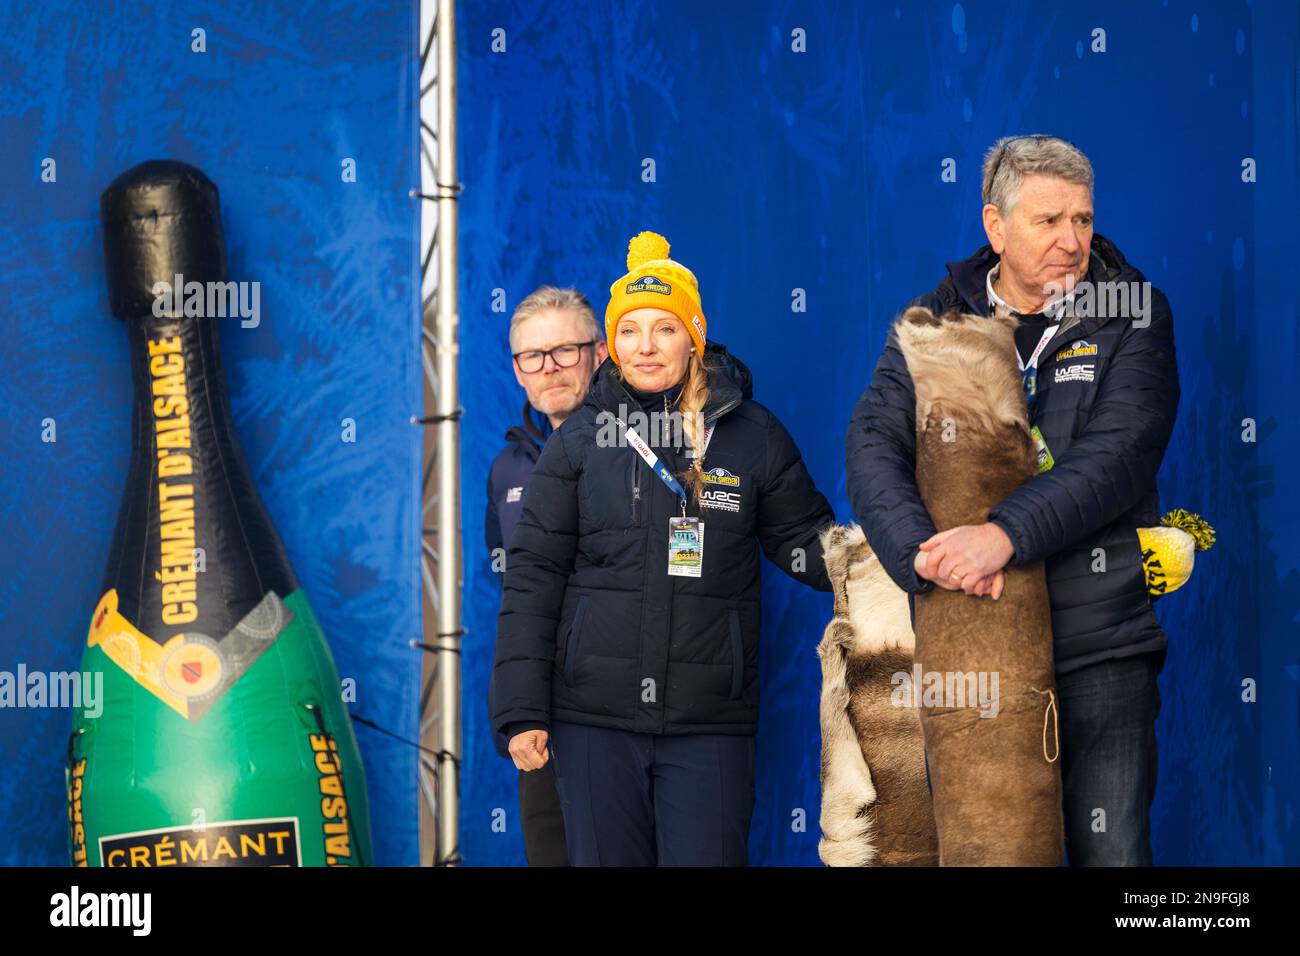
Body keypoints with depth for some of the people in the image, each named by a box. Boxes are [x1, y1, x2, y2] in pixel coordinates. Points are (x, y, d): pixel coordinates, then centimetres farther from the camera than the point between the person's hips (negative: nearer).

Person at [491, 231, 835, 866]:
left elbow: (807, 542, 8)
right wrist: (522, 712, -2)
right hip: (594, 718, 0)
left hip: (710, 720, 0)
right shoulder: (579, 440, 4)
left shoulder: (753, 435, 5)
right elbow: (533, 576, 3)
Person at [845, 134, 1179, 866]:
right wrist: (922, 547, -26)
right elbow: (874, 445, -7)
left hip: (1098, 646, -2)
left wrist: (1006, 535, -28)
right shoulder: (934, 320, 5)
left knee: (1111, 848, -1)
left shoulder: (1132, 317, 0)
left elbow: (1118, 457, -14)